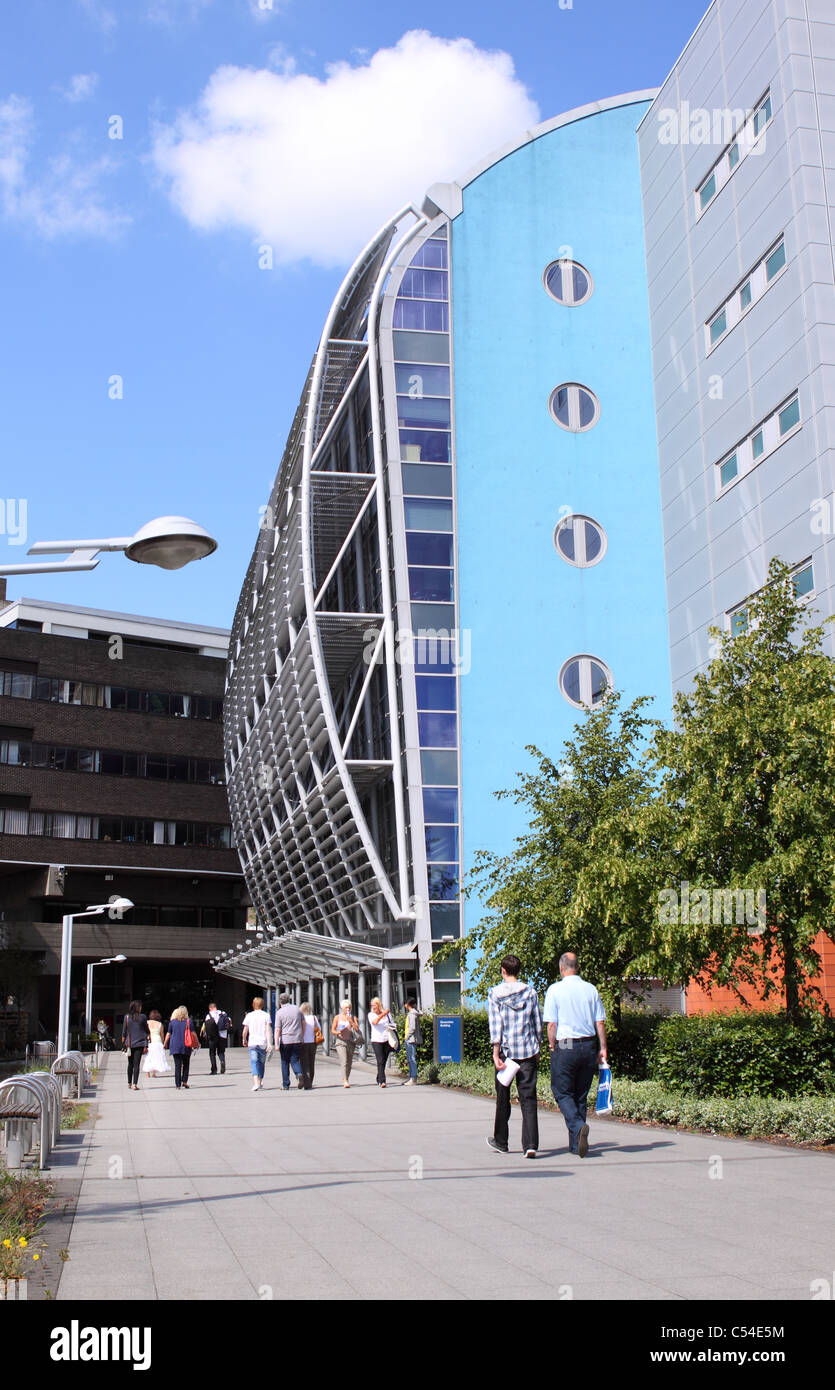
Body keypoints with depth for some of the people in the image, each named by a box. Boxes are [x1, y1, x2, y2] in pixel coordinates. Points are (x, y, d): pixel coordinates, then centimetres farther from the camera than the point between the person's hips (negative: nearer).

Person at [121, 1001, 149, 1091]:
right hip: (140, 1043, -2)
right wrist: (146, 1045, 6)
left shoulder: (127, 1017, 0)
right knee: (136, 1064, -1)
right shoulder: (143, 1017, -2)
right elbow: (146, 1031, 1)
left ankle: (129, 1084, 22)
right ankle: (134, 1084, -8)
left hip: (129, 1044, 2)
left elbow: (124, 1031, 1)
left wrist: (123, 1043, 9)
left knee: (130, 1064, 15)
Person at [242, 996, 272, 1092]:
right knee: (261, 1063, 17)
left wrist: (244, 1040, 25)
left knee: (254, 1063, -7)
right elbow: (268, 1030, -5)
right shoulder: (266, 1015, 3)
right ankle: (260, 1082, 28)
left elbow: (245, 1031, 8)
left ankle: (256, 1083, -25)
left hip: (252, 1043, -1)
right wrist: (269, 1043, -10)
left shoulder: (249, 1015, 4)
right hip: (263, 1043, 1)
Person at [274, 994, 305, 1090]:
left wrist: (276, 1044, -11)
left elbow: (277, 1030, -10)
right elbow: (303, 1023, 11)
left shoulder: (280, 1012, -5)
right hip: (297, 1040, 2)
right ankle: (299, 1074, -21)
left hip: (285, 1040, -2)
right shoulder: (297, 1008, 5)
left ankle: (286, 1085, 12)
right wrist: (302, 1035, 20)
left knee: (285, 1063, 10)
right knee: (295, 1060, 8)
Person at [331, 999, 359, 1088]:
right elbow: (332, 1030, 3)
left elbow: (357, 1029, -2)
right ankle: (345, 1082, -28)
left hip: (350, 1042, 3)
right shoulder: (337, 1017, 6)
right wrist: (337, 1032, -18)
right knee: (344, 1062, -18)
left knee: (349, 1063, 8)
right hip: (340, 1041, -3)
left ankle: (346, 1079, 24)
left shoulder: (353, 1017, 11)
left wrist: (351, 1021, -12)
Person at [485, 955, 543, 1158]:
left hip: (505, 1050, -1)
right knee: (528, 1097, -1)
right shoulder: (530, 992, 3)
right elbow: (538, 1023, 7)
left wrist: (496, 1052, -11)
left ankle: (501, 1141, 26)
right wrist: (538, 1049, 18)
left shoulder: (494, 994, -3)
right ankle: (531, 1144, -12)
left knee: (503, 1098, 13)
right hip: (528, 1051, 1)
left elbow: (495, 1025, -9)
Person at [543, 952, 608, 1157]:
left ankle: (578, 1126, -21)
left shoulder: (555, 990, -6)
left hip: (565, 1047, -4)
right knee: (581, 1095, 13)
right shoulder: (591, 989, 4)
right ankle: (575, 1144, 15)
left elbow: (551, 1024, -7)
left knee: (562, 1093, 5)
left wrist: (552, 1046, 6)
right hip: (588, 1046, 4)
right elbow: (600, 1022, 4)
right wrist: (603, 1048, 10)